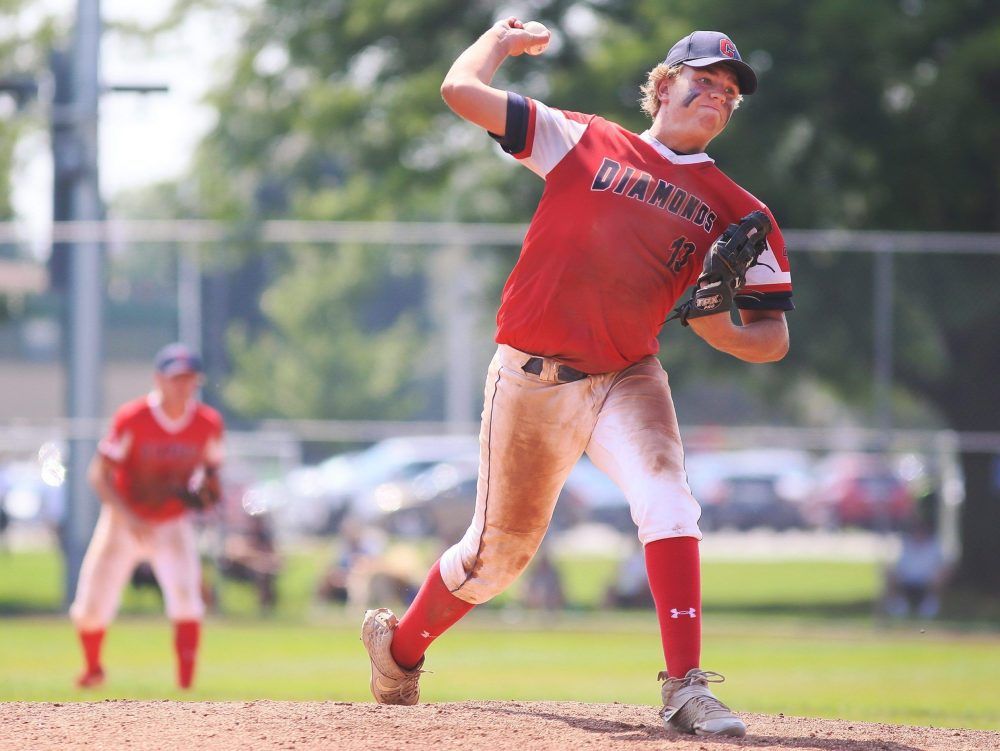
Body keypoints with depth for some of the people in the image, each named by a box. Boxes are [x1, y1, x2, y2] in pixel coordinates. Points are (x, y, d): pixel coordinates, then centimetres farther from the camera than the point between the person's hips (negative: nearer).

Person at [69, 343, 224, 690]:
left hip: (173, 525, 1)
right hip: (123, 522, -1)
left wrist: (208, 489, -15)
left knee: (185, 595, -24)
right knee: (91, 607, 2)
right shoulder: (132, 419, -20)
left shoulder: (208, 424, -10)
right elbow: (99, 474, -17)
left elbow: (211, 466, 9)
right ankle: (92, 669, 34)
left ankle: (186, 685, -23)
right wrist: (129, 518, -29)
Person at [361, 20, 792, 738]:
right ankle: (399, 645, 36)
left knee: (666, 501, -27)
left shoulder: (734, 210, 4)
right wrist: (501, 38, 17)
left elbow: (773, 340, 1)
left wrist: (715, 325, -20)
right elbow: (460, 89, -2)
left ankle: (687, 689, -30)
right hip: (532, 381, -1)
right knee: (500, 550, 9)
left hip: (627, 377, 1)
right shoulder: (584, 142, 1)